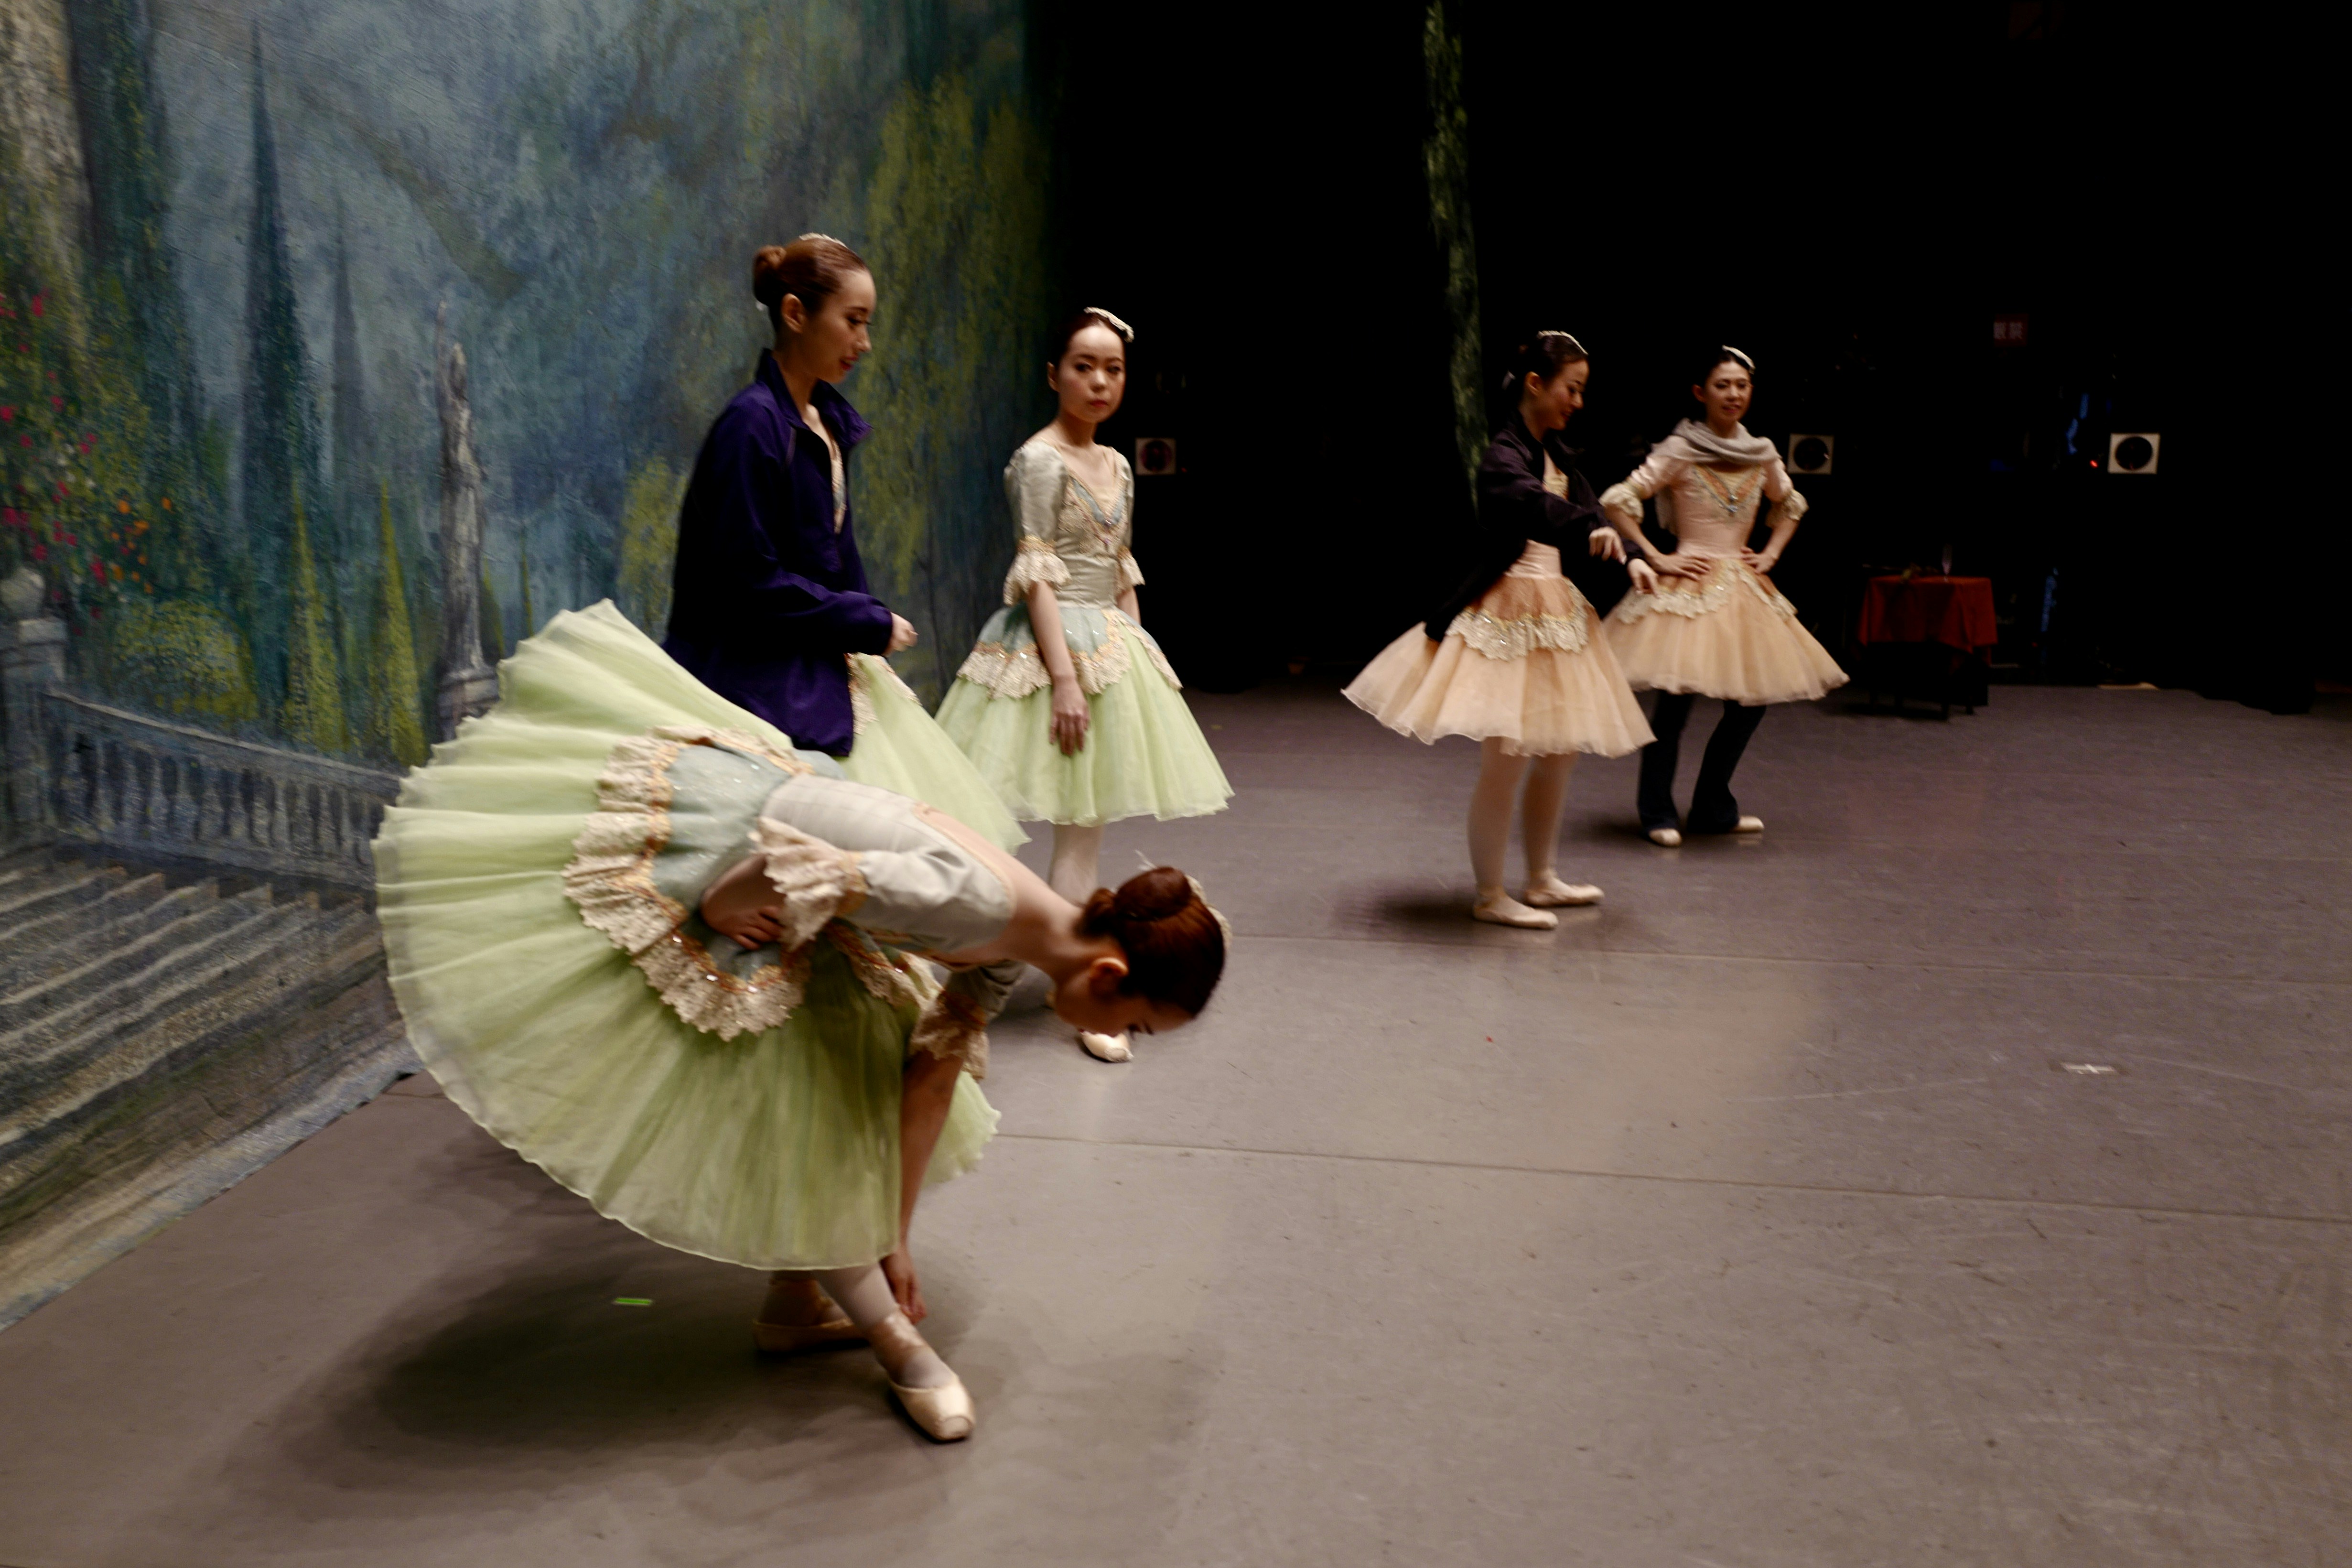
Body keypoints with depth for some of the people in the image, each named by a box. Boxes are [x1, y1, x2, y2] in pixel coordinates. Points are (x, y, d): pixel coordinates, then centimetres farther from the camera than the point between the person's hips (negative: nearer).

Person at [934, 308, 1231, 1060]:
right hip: (1056, 645, -8)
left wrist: (1138, 656, 16)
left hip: (1111, 643, 8)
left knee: (1087, 822, 11)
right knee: (1079, 824, -6)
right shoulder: (1039, 460, -11)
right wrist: (1065, 676, -22)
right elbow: (1036, 576, -16)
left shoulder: (1117, 466, 14)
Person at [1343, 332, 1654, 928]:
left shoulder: (1558, 454, 12)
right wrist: (1591, 530, -54)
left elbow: (1586, 507, 14)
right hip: (1509, 616, -10)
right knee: (1506, 762, -5)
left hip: (1556, 610, 10)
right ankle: (1489, 896, 8)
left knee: (1559, 754, 16)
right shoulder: (1504, 455, -16)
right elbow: (1529, 503, -37)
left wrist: (1629, 557, -5)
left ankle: (1542, 881, 30)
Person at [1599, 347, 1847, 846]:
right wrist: (1655, 558, -12)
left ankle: (1714, 809, 21)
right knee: (1676, 700, -9)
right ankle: (1658, 814, 6)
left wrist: (1770, 554, 13)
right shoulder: (1680, 450, -7)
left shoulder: (1762, 453, 9)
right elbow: (1616, 500, -11)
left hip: (1743, 588, 6)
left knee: (1751, 700, 6)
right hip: (1689, 586, -6)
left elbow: (1791, 505, 27)